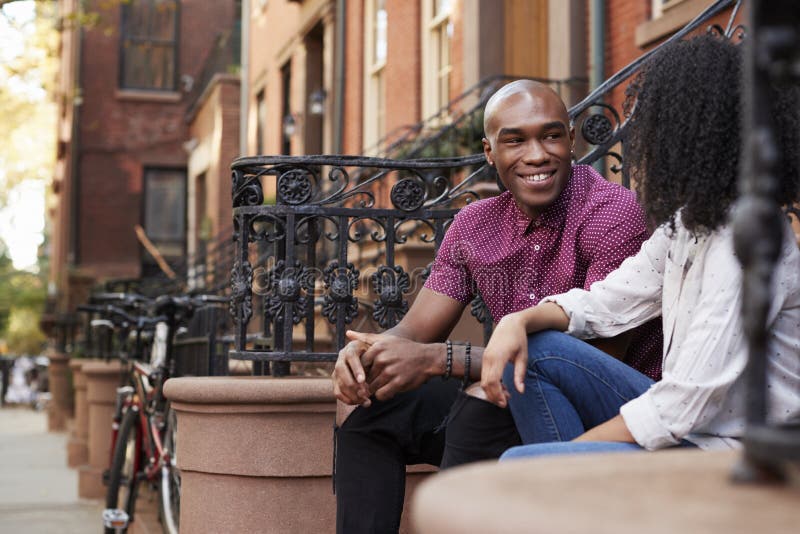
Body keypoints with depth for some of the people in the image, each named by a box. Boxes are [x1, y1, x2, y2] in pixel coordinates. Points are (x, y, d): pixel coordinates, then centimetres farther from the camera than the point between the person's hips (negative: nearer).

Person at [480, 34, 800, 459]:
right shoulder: (687, 222, 8)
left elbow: (688, 403, -24)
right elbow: (607, 301, 14)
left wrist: (574, 445, -14)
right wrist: (519, 322, -6)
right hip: (686, 429, 9)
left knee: (520, 468, -22)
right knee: (532, 350, 4)